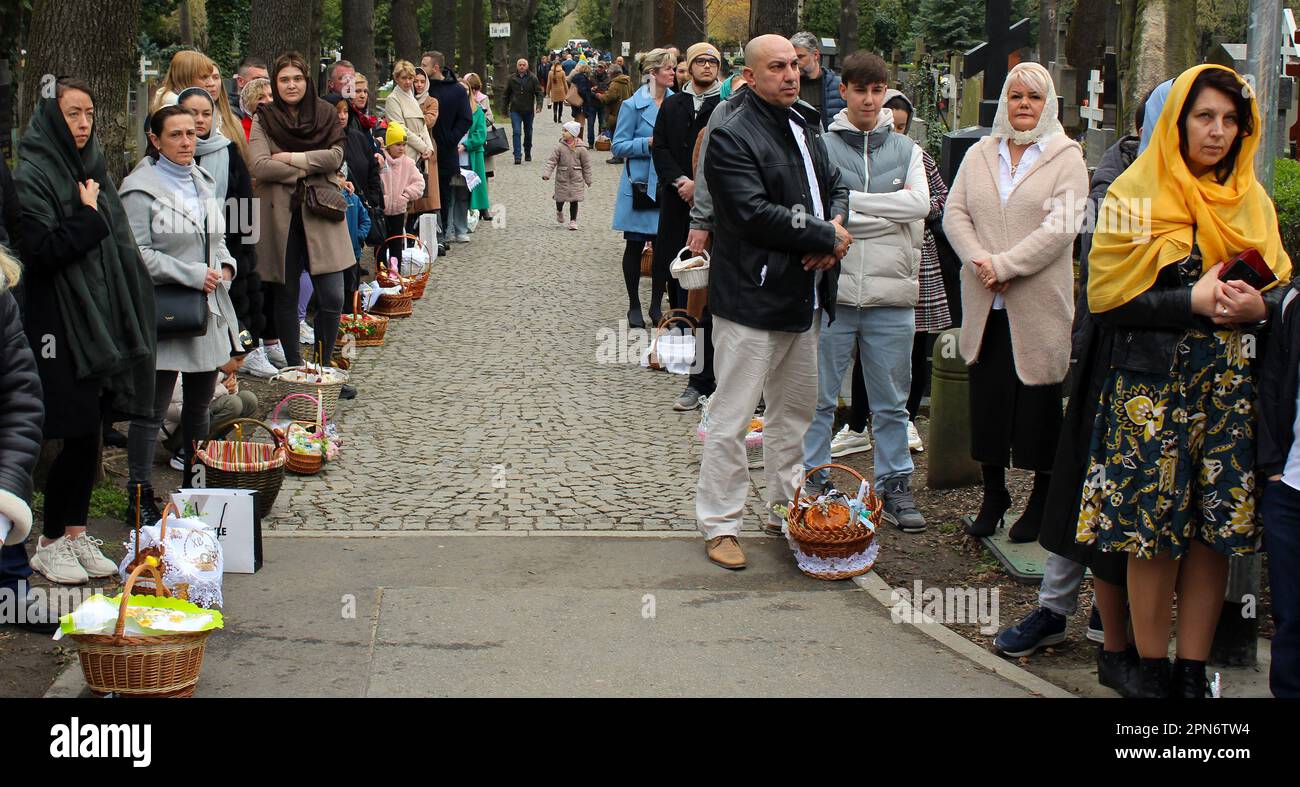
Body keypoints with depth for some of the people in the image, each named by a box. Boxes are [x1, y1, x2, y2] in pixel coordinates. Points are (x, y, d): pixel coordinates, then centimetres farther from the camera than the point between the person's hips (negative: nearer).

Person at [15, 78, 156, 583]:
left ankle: (76, 533, 18)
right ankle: (50, 543, 8)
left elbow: (120, 250, 18)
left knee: (89, 435, 8)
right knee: (78, 435, -5)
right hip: (59, 324, -7)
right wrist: (89, 219, -13)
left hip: (100, 322, 7)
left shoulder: (92, 170, 14)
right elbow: (40, 250, -19)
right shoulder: (31, 176, -9)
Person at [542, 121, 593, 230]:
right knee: (560, 199, 10)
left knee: (574, 201, 3)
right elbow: (552, 161, -6)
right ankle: (559, 212, 42)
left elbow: (586, 165, 1)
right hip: (562, 178, 1)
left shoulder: (581, 149, -6)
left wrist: (588, 179, 5)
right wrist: (546, 173, -18)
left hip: (576, 179, -1)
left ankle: (573, 221, 15)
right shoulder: (560, 147, -5)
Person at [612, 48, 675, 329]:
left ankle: (657, 304, 17)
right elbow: (619, 146, -5)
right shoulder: (633, 106, -5)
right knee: (635, 246, 6)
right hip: (640, 186, -3)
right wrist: (648, 143, -17)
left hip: (667, 186, 3)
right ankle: (634, 305, 19)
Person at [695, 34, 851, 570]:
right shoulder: (732, 136, -13)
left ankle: (784, 507, 30)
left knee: (796, 411, 17)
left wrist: (836, 228, -4)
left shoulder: (806, 125, 13)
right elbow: (754, 213, -22)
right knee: (731, 419, -3)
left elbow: (836, 187, 19)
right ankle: (719, 525, 6)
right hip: (751, 299, -8)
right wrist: (826, 237, -15)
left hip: (803, 297, 9)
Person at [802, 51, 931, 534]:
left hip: (891, 295, 2)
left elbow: (920, 204, -7)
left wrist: (852, 203, -12)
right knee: (819, 399, 6)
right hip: (832, 291, -2)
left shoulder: (905, 150, 10)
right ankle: (813, 484, 16)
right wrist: (890, 212, -11)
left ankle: (894, 486, 20)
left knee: (892, 403, 10)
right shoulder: (822, 146, 1)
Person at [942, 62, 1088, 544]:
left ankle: (1041, 502, 14)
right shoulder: (980, 155, 13)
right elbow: (954, 214, 6)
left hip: (1039, 305, -3)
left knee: (1039, 404, 2)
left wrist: (1004, 265, -16)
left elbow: (1061, 227, -11)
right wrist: (979, 260, -11)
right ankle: (993, 495, 20)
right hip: (985, 305, 4)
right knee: (987, 400, 7)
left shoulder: (1066, 158, 0)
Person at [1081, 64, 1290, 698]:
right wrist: (1193, 302, -17)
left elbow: (1282, 288, 18)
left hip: (1231, 390, 4)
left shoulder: (1254, 200, 12)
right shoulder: (1136, 194, -1)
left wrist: (1257, 305, -5)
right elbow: (1106, 297, -7)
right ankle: (1152, 672, 13)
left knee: (1216, 529, 4)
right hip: (1153, 388, -4)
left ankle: (1193, 671, 15)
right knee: (1153, 531, -1)